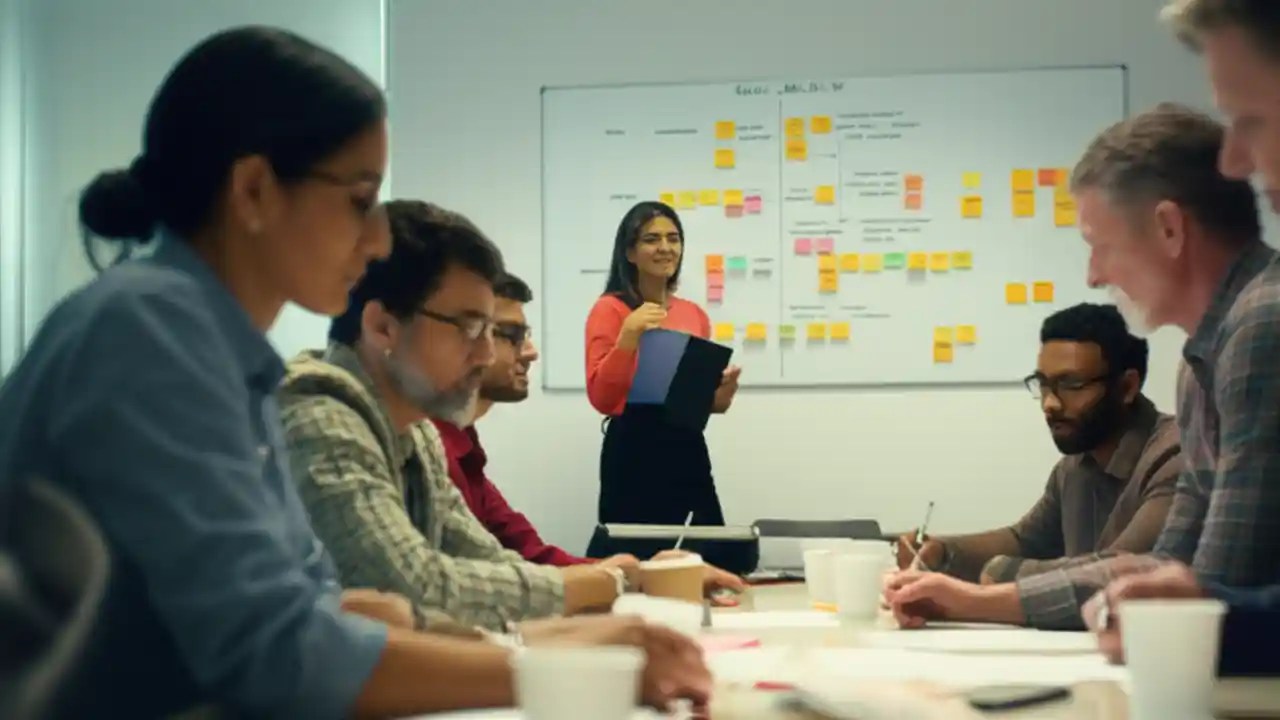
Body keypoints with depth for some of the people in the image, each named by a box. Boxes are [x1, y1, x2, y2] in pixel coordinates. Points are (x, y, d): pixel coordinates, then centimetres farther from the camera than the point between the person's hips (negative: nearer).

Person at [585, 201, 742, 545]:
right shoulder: (610, 309, -5)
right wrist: (629, 337, -22)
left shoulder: (695, 314, 12)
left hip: (689, 448, 6)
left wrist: (721, 396, 1)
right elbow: (601, 398, -11)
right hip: (634, 449, -6)